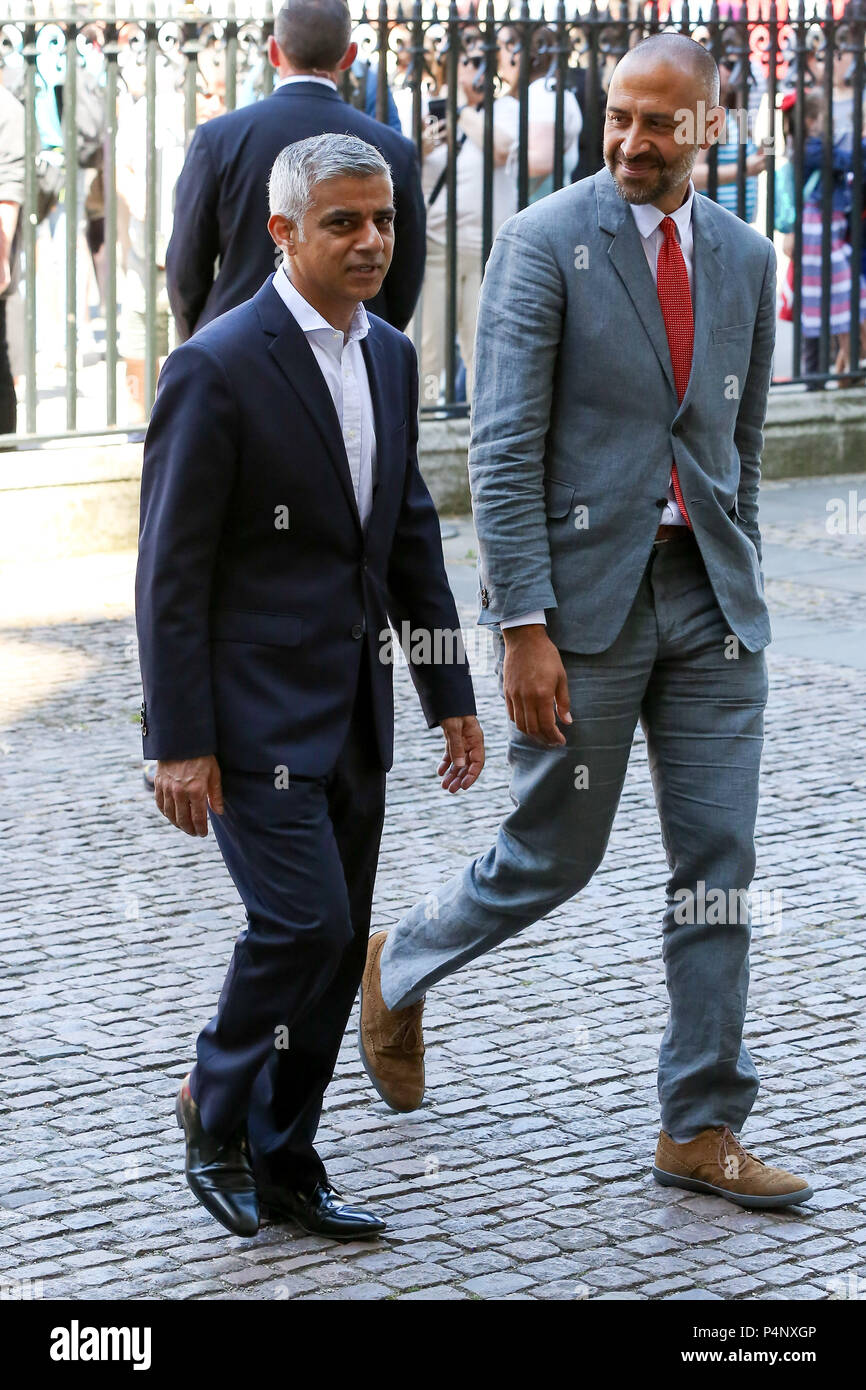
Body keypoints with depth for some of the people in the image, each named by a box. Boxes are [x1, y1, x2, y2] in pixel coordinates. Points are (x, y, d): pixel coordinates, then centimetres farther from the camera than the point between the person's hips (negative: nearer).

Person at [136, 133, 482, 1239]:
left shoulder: (389, 357, 9)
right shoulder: (218, 368, -14)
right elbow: (171, 569, -13)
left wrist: (449, 693, 14)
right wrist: (179, 742, -16)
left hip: (353, 712, 7)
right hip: (255, 709, -7)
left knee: (335, 948, 9)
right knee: (302, 921, -14)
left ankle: (280, 1166, 21)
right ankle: (216, 1103, 11)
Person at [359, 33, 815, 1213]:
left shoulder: (743, 257, 9)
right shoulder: (544, 242, -8)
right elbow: (504, 449, -12)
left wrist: (735, 587, 16)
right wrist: (523, 628, -17)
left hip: (708, 594, 5)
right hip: (585, 589, -5)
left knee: (719, 860, 2)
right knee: (554, 858, 5)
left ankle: (703, 1128, 10)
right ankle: (400, 969, 33)